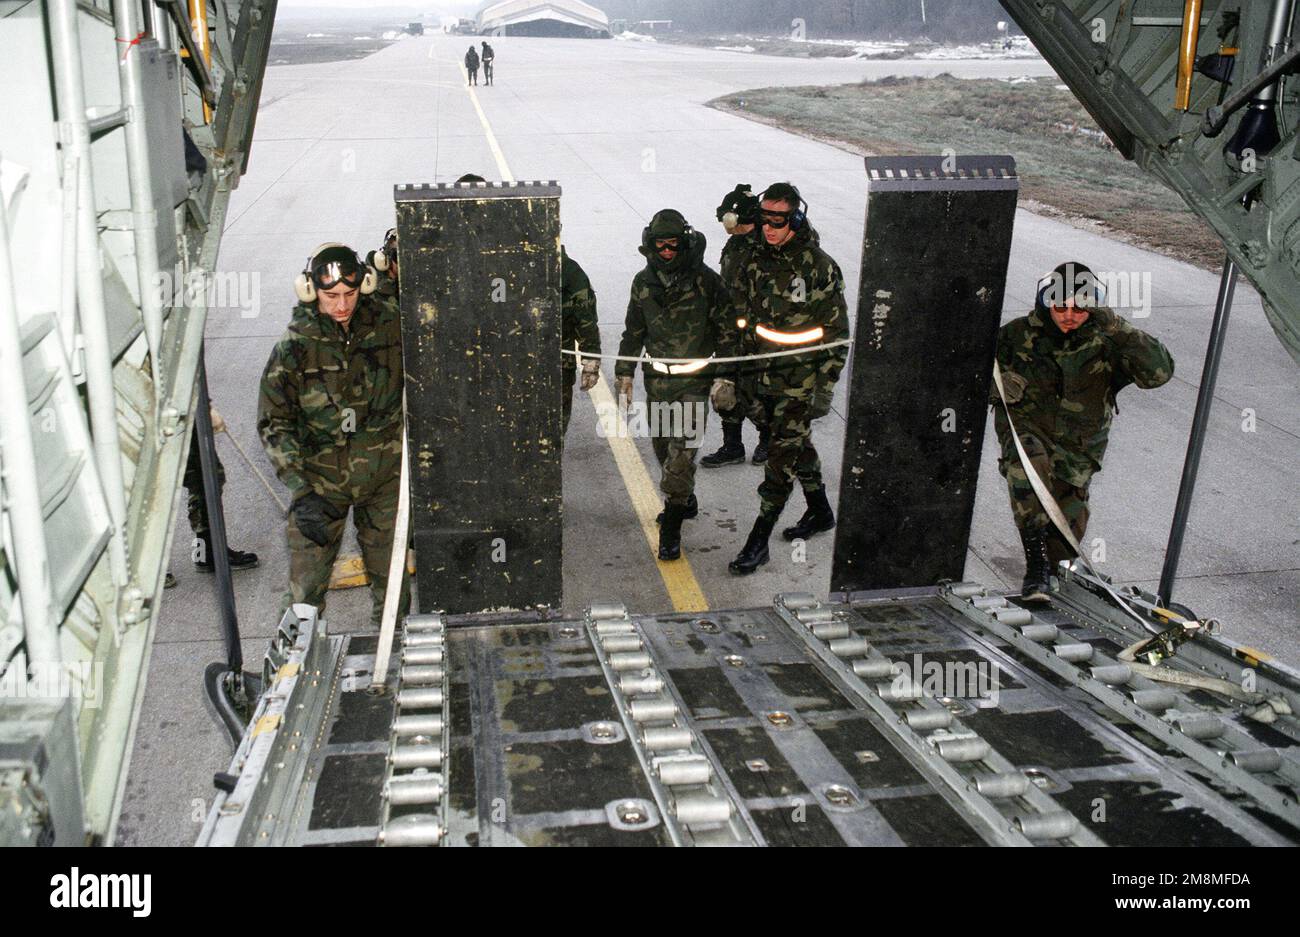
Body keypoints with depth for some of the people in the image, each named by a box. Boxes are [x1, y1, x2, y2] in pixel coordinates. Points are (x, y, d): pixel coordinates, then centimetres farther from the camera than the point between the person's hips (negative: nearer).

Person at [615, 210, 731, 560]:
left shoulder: (705, 280, -9)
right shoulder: (644, 282, 4)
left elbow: (727, 330, -4)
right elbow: (634, 331, 16)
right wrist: (624, 373, 13)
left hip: (696, 378, -5)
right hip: (657, 377, 5)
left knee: (682, 450, -11)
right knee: (663, 446, 14)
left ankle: (671, 527, -5)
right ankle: (685, 500, 38)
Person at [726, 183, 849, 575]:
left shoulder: (820, 268, -16)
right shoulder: (756, 259, 2)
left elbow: (837, 334, -12)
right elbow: (741, 315, 12)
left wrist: (824, 389, -15)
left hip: (801, 379, -6)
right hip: (764, 375, 6)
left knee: (782, 455, -6)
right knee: (797, 444, 19)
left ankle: (759, 540, 1)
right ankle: (820, 512, 38)